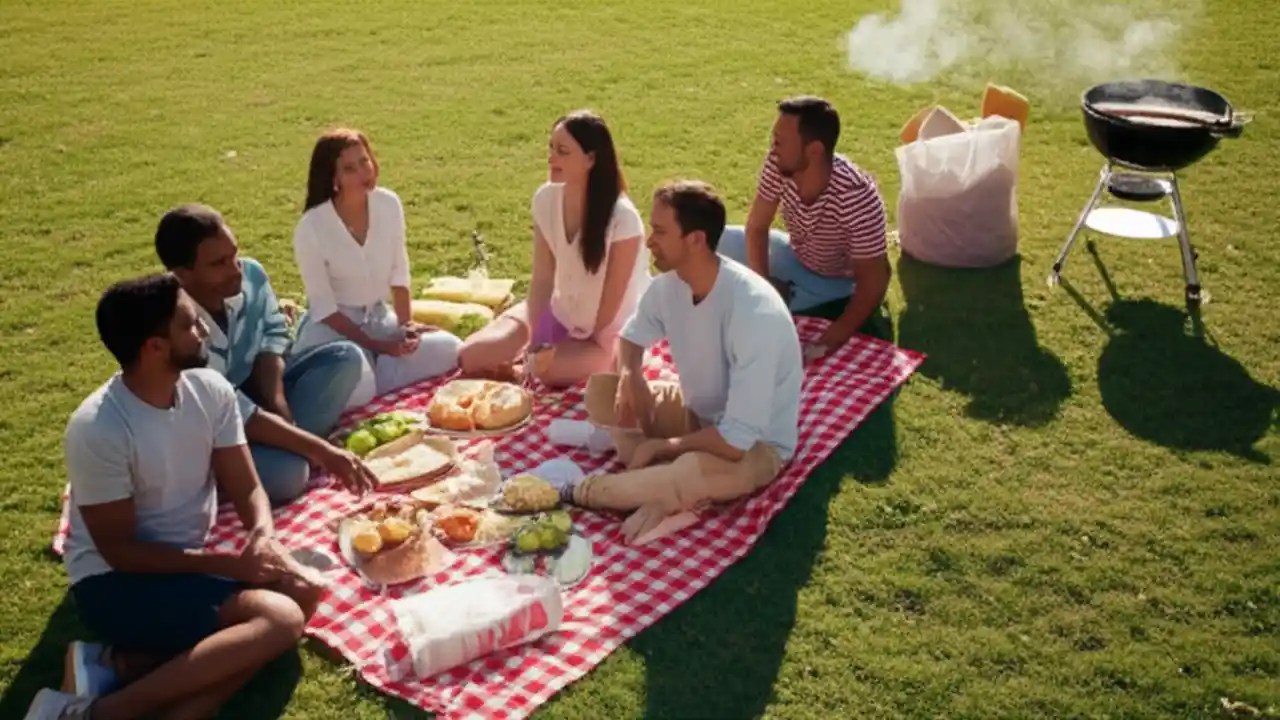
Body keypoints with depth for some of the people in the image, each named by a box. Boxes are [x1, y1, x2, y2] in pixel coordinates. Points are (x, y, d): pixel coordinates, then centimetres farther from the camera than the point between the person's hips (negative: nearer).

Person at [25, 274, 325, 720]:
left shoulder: (210, 390, -5)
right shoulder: (98, 429, -22)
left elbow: (247, 489, 0)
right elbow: (119, 551, -17)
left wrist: (263, 536, -22)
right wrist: (232, 563, -21)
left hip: (189, 564, 7)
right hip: (114, 581, -7)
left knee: (300, 592, -19)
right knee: (278, 620, -25)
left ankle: (121, 665, -15)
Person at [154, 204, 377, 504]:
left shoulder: (251, 275, -16)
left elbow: (272, 336, -2)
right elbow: (237, 416, -31)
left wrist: (279, 406, -20)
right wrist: (321, 450, -32)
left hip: (252, 392, 7)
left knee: (346, 357, -9)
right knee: (287, 473, -33)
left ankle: (289, 443, -12)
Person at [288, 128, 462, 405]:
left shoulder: (389, 204, -8)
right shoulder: (311, 228, -21)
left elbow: (399, 273, 3)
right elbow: (323, 306, -15)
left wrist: (406, 323, -8)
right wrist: (378, 346, -19)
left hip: (379, 318, 5)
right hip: (332, 325, -5)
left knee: (449, 351, -15)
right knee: (357, 391, -33)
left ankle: (367, 372, -2)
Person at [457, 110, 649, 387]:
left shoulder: (622, 218, -27)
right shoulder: (545, 199, -11)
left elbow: (612, 299, -19)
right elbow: (542, 278, -10)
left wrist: (588, 344, -12)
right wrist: (534, 344, -17)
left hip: (610, 331, -5)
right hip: (560, 312, 5)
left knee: (549, 371, -32)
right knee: (470, 357, -10)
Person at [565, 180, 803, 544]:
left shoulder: (754, 312, -35)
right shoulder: (669, 284, -13)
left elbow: (736, 440, -35)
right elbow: (631, 337, 9)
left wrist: (662, 446, -19)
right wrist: (630, 375, -15)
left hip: (754, 445, -7)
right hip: (698, 412, 7)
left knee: (696, 470, -39)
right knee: (600, 388, -7)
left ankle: (582, 491, -13)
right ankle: (672, 491, -15)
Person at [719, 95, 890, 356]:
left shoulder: (858, 197, -37)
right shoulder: (778, 164, -24)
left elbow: (874, 280, -29)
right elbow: (756, 227, -10)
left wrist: (836, 338, -37)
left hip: (840, 283, -5)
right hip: (796, 258, 5)